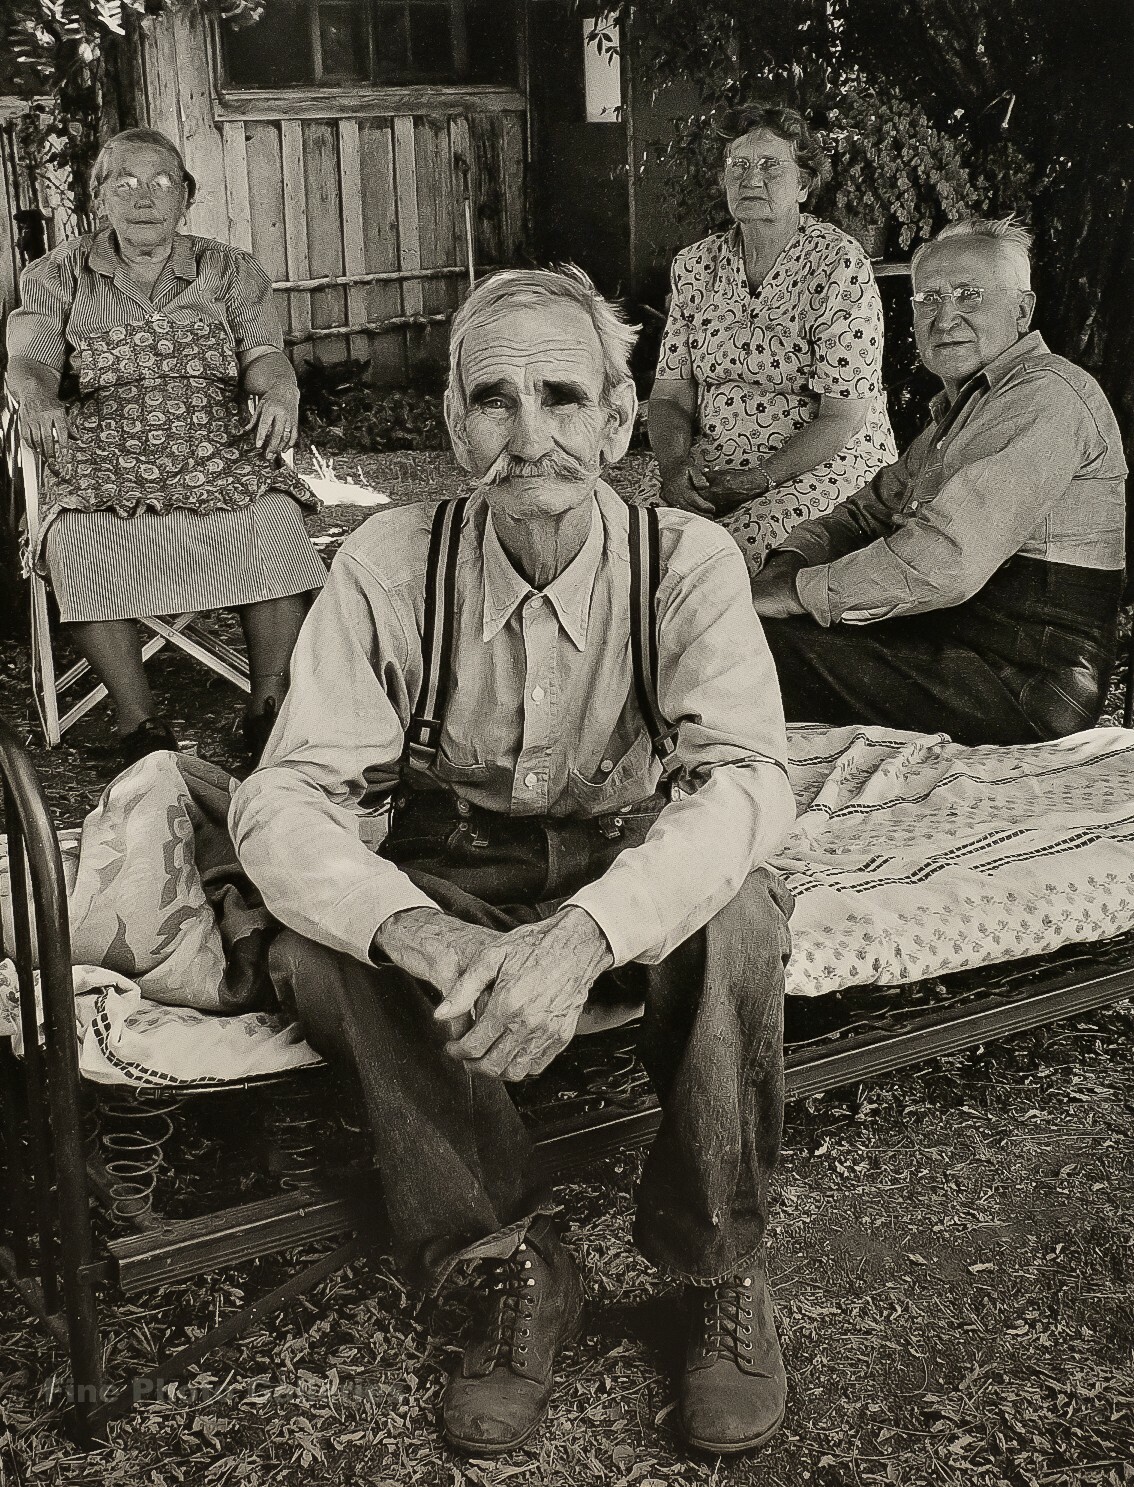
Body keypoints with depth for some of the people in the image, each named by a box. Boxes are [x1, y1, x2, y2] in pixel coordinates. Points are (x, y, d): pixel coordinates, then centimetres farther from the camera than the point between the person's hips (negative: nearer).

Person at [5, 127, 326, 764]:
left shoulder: (231, 271, 15)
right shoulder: (60, 275, 14)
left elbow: (264, 354, 0)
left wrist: (280, 392, -27)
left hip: (224, 460, 0)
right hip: (100, 472, 0)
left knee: (274, 523, -31)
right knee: (76, 543, -32)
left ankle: (270, 707, -20)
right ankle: (141, 722, -23)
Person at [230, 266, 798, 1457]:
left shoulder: (686, 560, -15)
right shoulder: (390, 565, -13)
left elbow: (746, 777, -29)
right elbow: (283, 797, -20)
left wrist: (583, 935, -47)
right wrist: (420, 937, -41)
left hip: (639, 876, -1)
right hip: (453, 881, 1)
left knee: (735, 919, -33)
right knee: (313, 950, -28)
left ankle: (720, 1272, -9)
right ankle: (517, 1267, -10)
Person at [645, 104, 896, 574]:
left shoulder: (840, 266, -8)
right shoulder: (694, 265, 9)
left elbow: (842, 418, -12)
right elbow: (670, 395, 8)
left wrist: (759, 478, -20)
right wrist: (675, 467, -13)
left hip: (824, 465, -4)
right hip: (710, 469, 5)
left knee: (735, 546, -33)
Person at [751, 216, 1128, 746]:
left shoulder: (1045, 394, -14)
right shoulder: (959, 409, 22)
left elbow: (946, 561, -26)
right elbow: (866, 513, 17)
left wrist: (792, 593, -20)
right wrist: (789, 565, -5)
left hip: (1022, 682, -10)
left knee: (762, 642, -19)